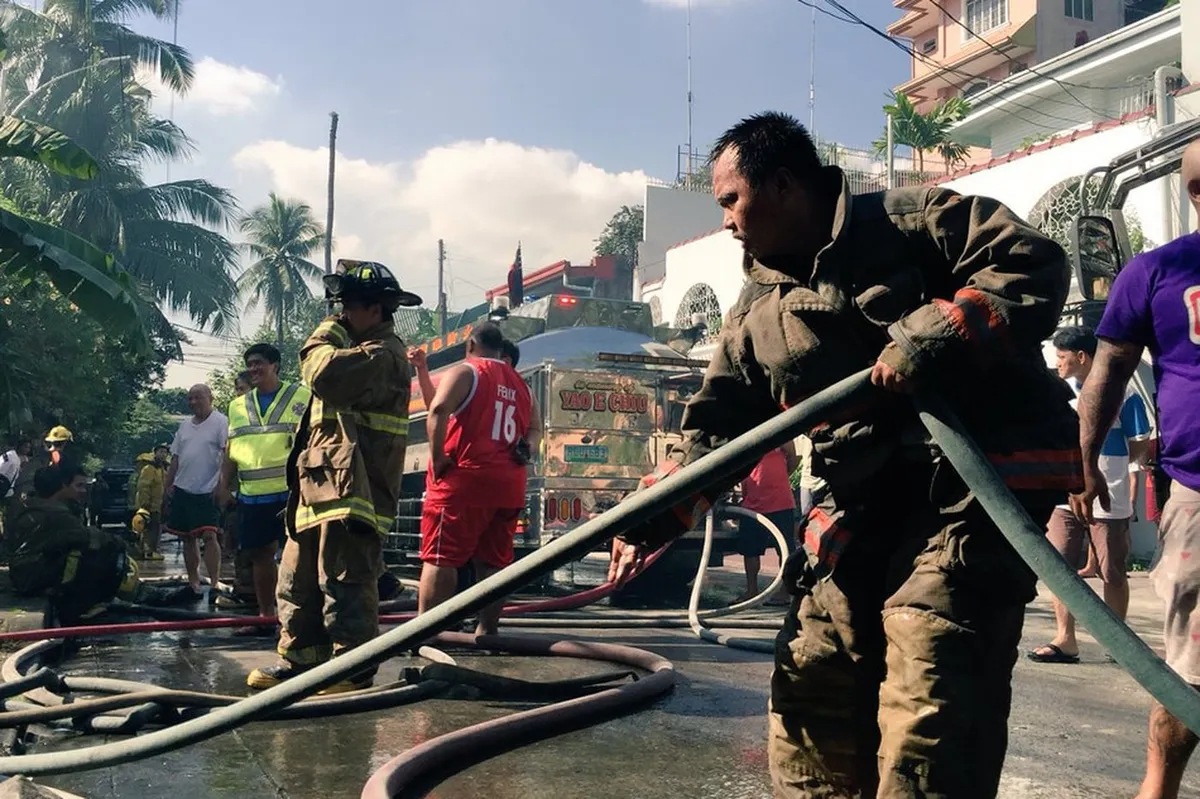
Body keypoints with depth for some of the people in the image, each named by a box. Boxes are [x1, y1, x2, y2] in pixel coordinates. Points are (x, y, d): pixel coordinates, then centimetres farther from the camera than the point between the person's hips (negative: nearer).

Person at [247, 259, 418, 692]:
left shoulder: (383, 354, -11)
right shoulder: (358, 347, 24)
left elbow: (326, 373, -25)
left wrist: (327, 335, -10)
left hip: (352, 492, -11)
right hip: (322, 486, 11)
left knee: (346, 584, -7)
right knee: (297, 580, 14)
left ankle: (352, 670, 0)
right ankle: (298, 659, 23)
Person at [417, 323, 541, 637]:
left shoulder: (465, 372, -2)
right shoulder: (519, 384, 18)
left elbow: (438, 410, -18)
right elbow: (535, 428, 26)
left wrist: (437, 458, -14)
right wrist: (527, 447, 8)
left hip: (464, 480, -6)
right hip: (509, 484, 6)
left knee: (440, 557, -3)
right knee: (494, 561, 10)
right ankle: (486, 631, 11)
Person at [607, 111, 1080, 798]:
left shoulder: (909, 221, -4)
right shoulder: (757, 310, 14)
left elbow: (1034, 263, -12)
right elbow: (718, 428, 13)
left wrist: (930, 338, -22)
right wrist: (660, 513, 1)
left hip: (977, 482, -7)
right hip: (867, 502, 7)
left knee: (926, 715, -13)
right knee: (807, 701, 11)